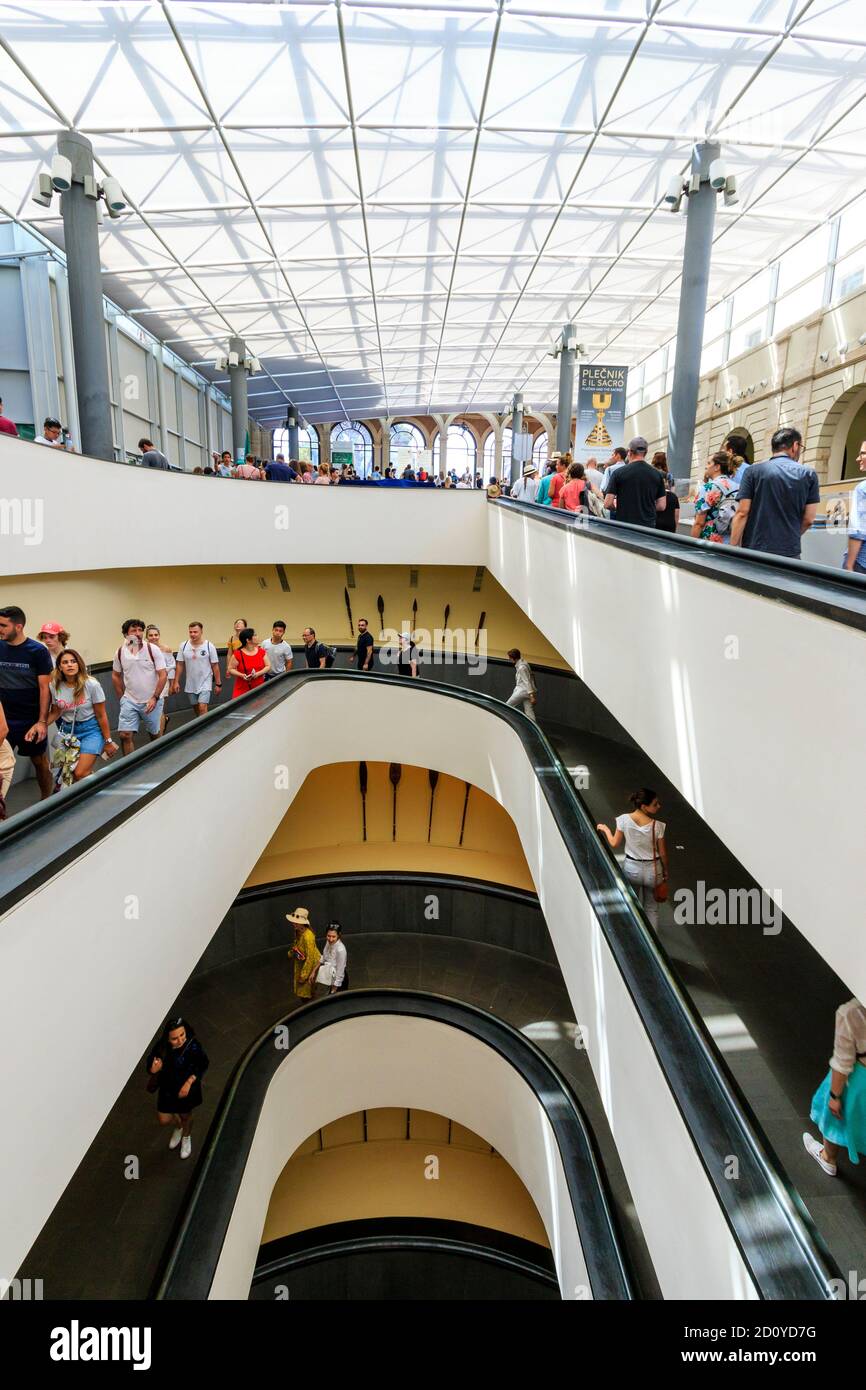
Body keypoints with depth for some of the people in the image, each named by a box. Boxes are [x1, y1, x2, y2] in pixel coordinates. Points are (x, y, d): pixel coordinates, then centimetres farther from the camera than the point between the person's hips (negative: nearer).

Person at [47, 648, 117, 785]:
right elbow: (55, 712, 8)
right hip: (68, 730, 4)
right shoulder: (55, 686, -5)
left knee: (80, 774, -17)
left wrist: (108, 741, -4)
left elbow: (101, 715, -9)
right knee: (63, 773, 5)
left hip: (90, 729, -4)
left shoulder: (91, 684, -16)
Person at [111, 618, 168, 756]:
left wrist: (155, 698, -17)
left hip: (151, 701, -2)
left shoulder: (153, 649, -10)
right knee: (125, 735, -5)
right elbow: (115, 676, 13)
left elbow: (162, 675, -11)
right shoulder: (120, 652, -1)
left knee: (155, 734, 10)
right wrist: (121, 698, 8)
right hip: (129, 701, 2)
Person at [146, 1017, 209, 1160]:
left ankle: (186, 1138, 58)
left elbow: (203, 1065, -17)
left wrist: (190, 1081, -22)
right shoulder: (161, 1047, -29)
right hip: (167, 1088, 2)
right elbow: (151, 1063, -12)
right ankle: (178, 1127, 55)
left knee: (185, 1116, 24)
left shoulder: (193, 1046, -34)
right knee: (163, 1120, 19)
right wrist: (153, 1070, -34)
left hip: (186, 1088, -2)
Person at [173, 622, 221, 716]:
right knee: (196, 709, 15)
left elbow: (215, 666, -5)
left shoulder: (209, 646, -10)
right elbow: (180, 665, 4)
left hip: (205, 684, -4)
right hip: (190, 685, 4)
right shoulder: (184, 646, -2)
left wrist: (218, 684, -4)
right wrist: (176, 682, 0)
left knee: (202, 708, -14)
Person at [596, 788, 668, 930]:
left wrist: (605, 829, 11)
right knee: (651, 908, 20)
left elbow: (614, 844, -7)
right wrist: (665, 871, 7)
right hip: (652, 870, -2)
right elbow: (662, 853, -11)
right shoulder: (657, 826, -22)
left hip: (631, 868, 2)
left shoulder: (624, 820, -18)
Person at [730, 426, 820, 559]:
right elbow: (809, 519, 5)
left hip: (754, 551, -1)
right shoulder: (809, 474, 5)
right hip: (790, 553, 1)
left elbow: (742, 513, -4)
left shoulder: (753, 471, 1)